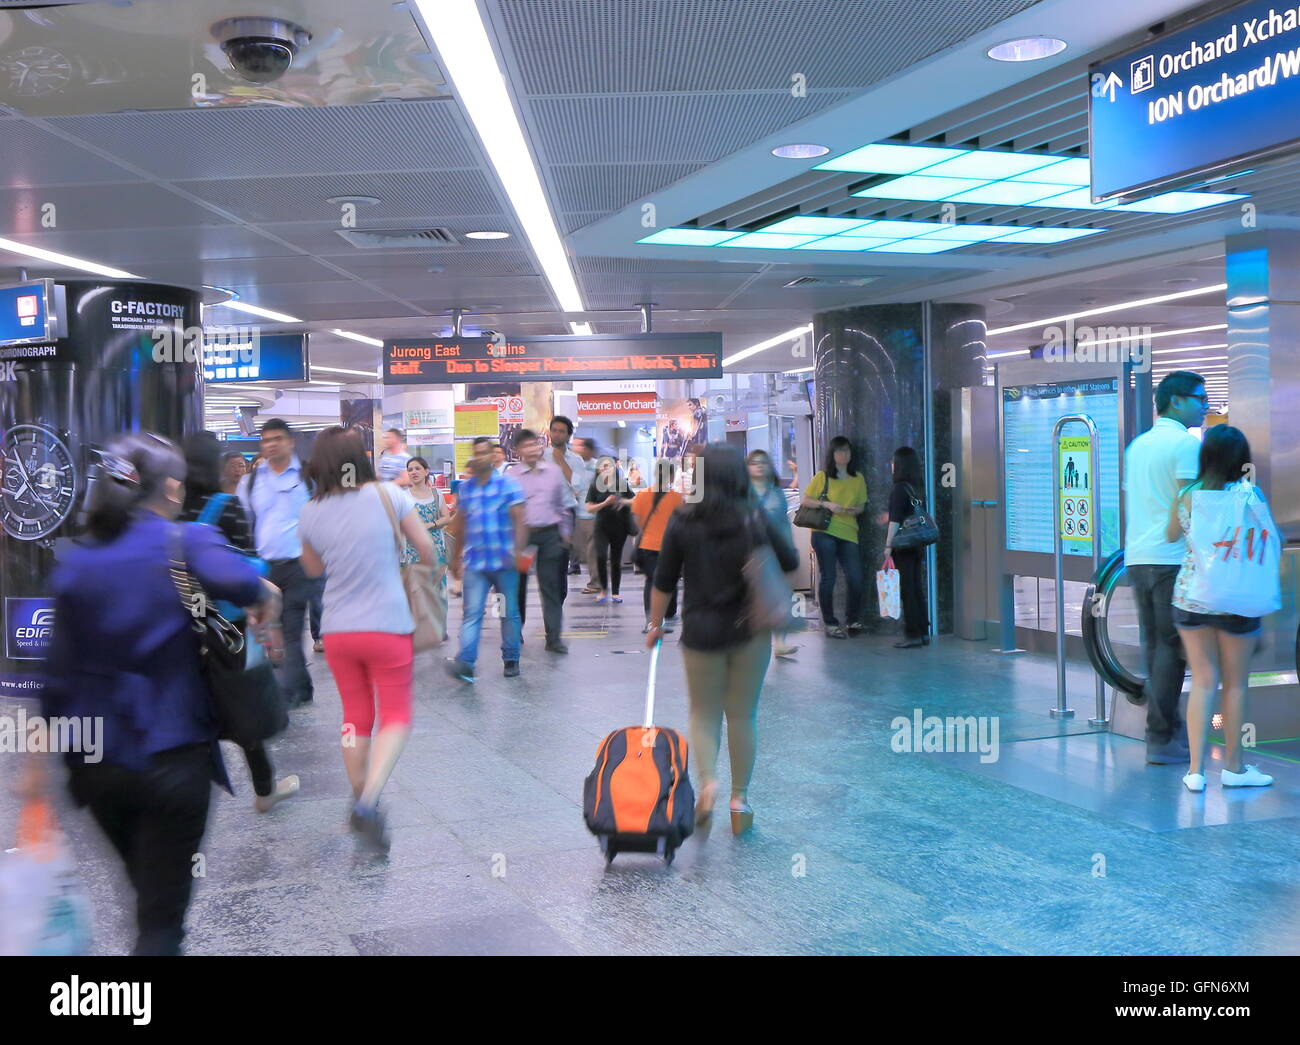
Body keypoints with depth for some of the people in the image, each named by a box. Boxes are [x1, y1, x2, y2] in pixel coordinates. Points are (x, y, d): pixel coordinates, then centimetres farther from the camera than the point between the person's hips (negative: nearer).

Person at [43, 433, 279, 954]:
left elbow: (59, 668, 5)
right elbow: (236, 579, -34)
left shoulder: (74, 560, 3)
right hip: (171, 754, -5)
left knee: (147, 886, 26)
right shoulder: (186, 543, -10)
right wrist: (264, 599, -12)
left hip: (94, 758, 5)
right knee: (162, 913, 5)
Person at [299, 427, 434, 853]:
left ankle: (360, 801, 27)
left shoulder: (311, 512, -1)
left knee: (356, 716, 18)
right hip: (388, 626, -3)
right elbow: (425, 547, -4)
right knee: (396, 716, 7)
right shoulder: (388, 494, -10)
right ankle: (368, 802, -13)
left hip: (337, 630, 3)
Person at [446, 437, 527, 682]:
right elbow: (459, 525, 18)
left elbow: (519, 519, -7)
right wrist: (456, 558, 19)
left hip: (505, 561, -2)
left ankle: (511, 659, 21)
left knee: (510, 612, 9)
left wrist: (518, 549, -20)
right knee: (472, 613, -8)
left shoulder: (507, 484, -1)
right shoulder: (464, 488, 11)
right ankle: (465, 663, -17)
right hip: (475, 562, 2)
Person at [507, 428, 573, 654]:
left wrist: (566, 533, 10)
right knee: (518, 585, 9)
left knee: (551, 586, 0)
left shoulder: (554, 471, 6)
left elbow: (564, 504, 12)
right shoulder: (511, 476, -2)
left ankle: (554, 637, 3)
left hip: (549, 535, 1)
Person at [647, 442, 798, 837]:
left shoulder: (682, 522, -6)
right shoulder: (755, 520, -6)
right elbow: (791, 562, 4)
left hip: (702, 630, 0)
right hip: (750, 629, 0)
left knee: (704, 712, 14)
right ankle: (740, 798, 15)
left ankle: (707, 781, -8)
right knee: (743, 715, 12)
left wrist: (655, 625, 10)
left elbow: (663, 582, -2)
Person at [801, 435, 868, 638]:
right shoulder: (822, 477, 3)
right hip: (825, 532, -3)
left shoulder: (858, 479, 13)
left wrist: (854, 510, -5)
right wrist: (826, 504, -11)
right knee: (828, 578, -1)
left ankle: (853, 620, 14)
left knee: (855, 578, -4)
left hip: (849, 533, 3)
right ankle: (830, 624, 7)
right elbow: (806, 501, 4)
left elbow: (862, 506, 18)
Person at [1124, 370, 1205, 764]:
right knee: (1171, 647, -4)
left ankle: (1169, 727, 20)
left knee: (1155, 646, 12)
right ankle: (1161, 740, -3)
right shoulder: (1186, 443, -8)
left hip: (1137, 558, 8)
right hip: (1172, 558, -8)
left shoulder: (1137, 444, 18)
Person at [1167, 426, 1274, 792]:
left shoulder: (1186, 495, 0)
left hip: (1190, 595, 3)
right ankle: (1233, 767, 21)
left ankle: (1195, 769, 4)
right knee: (1236, 684, 11)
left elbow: (1171, 535, 16)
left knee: (1203, 681, 9)